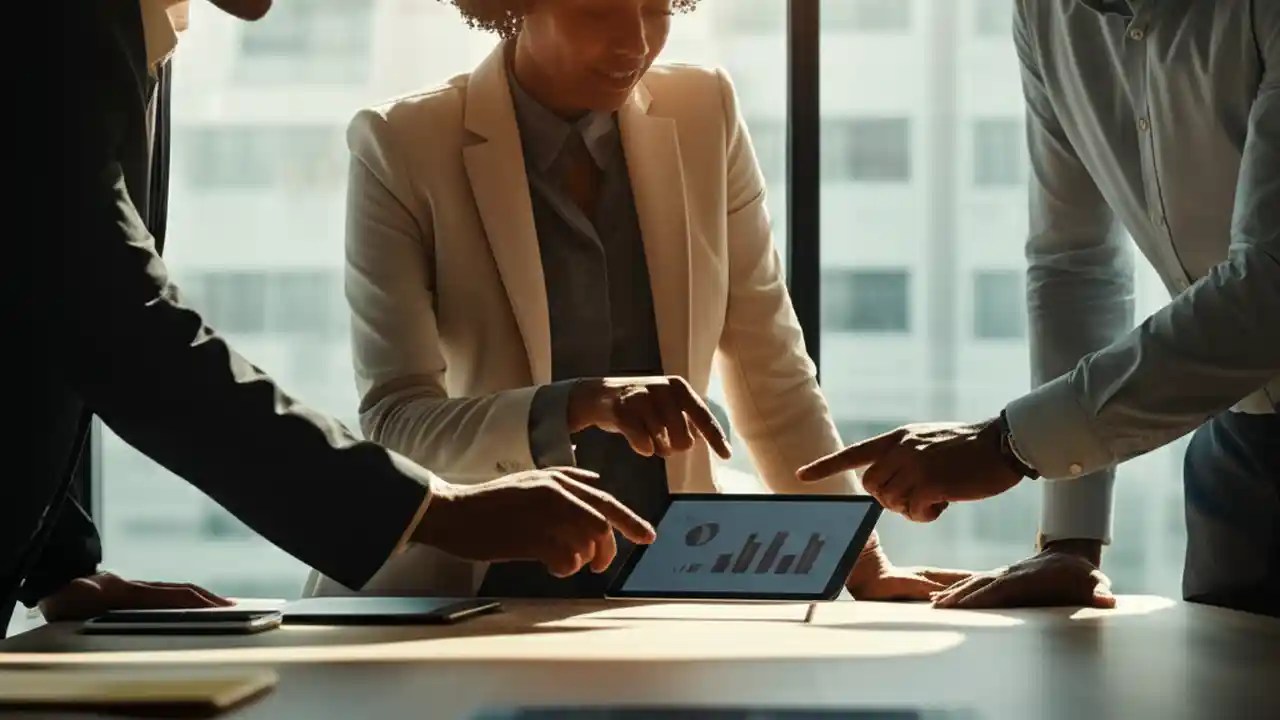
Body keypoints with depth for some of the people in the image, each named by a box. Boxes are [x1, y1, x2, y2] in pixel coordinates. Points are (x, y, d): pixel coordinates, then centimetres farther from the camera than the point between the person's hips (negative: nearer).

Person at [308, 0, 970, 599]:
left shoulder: (703, 116, 1)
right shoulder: (403, 148, -9)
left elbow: (771, 375, 7)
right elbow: (392, 427, -17)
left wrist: (863, 567, -1)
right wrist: (580, 405, -33)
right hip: (460, 593, -3)